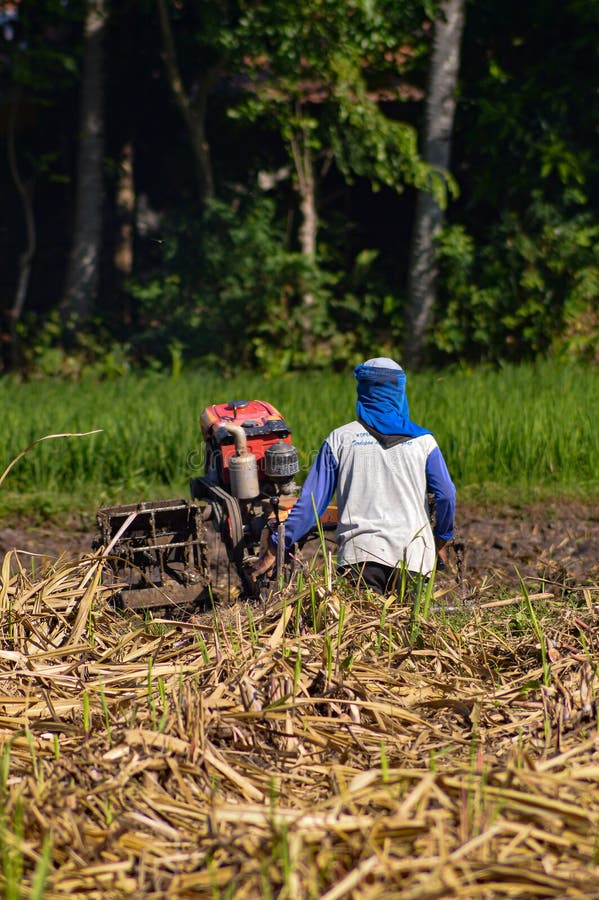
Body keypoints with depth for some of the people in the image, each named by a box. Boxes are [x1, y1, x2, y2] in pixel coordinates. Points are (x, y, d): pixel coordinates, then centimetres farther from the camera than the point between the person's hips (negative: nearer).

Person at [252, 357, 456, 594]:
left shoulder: (340, 439, 7)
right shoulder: (422, 440, 7)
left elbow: (310, 501, 5)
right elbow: (446, 496, 4)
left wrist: (274, 548, 11)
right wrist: (442, 539, 22)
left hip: (358, 554, 0)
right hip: (412, 556, 0)